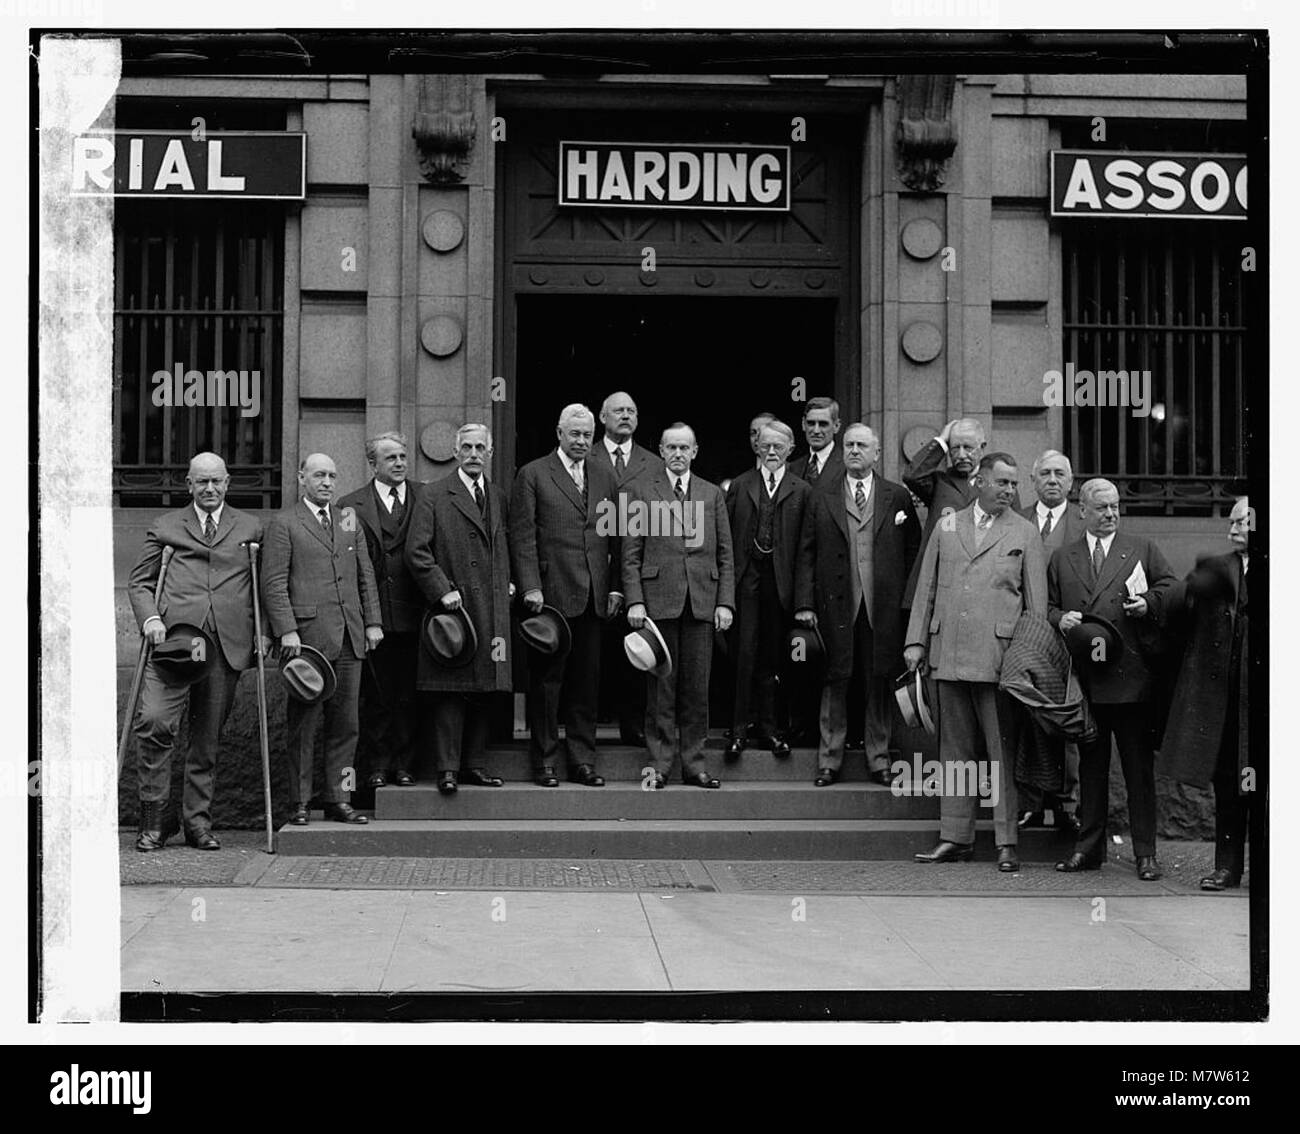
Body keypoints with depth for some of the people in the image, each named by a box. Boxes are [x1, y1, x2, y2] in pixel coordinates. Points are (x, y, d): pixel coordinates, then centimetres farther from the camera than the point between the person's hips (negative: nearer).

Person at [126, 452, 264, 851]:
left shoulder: (249, 528, 19)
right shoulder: (164, 527, 17)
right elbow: (138, 581, 14)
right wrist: (150, 617, -4)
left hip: (227, 643, 1)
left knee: (208, 737, 5)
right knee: (154, 722, -16)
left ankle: (197, 821, 15)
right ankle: (156, 815, -4)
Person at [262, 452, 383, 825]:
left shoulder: (348, 521, 19)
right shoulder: (283, 523, 1)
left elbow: (365, 576, 20)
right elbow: (273, 583, -5)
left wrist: (373, 621, 11)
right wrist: (287, 630, -13)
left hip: (349, 638, 5)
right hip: (307, 637, -5)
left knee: (345, 724, 5)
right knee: (303, 725, -1)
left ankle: (338, 799, 12)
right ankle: (300, 803, 6)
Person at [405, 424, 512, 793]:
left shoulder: (500, 499, 16)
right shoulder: (433, 497, 1)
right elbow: (416, 552, -5)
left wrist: (509, 583, 9)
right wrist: (443, 590, -11)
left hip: (492, 612, 5)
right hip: (453, 607, -4)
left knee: (485, 691, 4)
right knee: (450, 692, -5)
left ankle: (474, 763, 12)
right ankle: (447, 768, -2)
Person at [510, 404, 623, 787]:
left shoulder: (604, 473, 14)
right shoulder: (533, 475, 1)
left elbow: (616, 535, 13)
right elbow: (522, 536, -4)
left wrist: (616, 586, 6)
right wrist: (531, 587, -12)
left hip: (593, 596, 4)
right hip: (551, 593, -4)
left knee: (587, 680, 7)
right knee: (547, 680, 1)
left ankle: (583, 760, 14)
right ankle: (544, 762, 9)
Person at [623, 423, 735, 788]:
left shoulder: (712, 494, 14)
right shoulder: (642, 491, 7)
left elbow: (725, 554, 12)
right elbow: (631, 554, 3)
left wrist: (725, 602, 2)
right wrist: (635, 601, -7)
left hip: (702, 602, 2)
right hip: (658, 600, -2)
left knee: (697, 686, 3)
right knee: (661, 684, 0)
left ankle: (693, 761, 10)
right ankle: (660, 761, 7)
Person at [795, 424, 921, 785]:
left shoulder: (898, 497, 8)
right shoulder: (822, 499, 8)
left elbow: (913, 548, 10)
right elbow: (808, 555, 5)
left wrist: (900, 588, 1)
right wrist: (805, 603, -3)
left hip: (883, 605, 0)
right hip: (836, 604, 0)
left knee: (879, 682, 4)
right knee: (835, 681, 2)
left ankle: (879, 760, 14)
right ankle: (829, 761, 9)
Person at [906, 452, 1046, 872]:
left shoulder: (1025, 533, 6)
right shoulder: (946, 528, 13)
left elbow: (1037, 600, 3)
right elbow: (926, 587, 14)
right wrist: (916, 641, 7)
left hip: (999, 656, -3)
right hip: (949, 655, 3)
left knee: (1002, 750, -2)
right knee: (954, 748, 8)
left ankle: (1007, 842, 2)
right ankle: (955, 837, 14)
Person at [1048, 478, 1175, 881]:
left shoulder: (1142, 549, 10)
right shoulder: (1061, 558, 14)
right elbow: (1047, 606, 15)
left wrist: (1148, 603, -9)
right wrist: (1060, 618, -6)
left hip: (1132, 677, -2)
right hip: (1084, 678, 2)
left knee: (1139, 768, 1)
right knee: (1090, 767, 10)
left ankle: (1145, 853, 7)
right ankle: (1088, 848, 17)